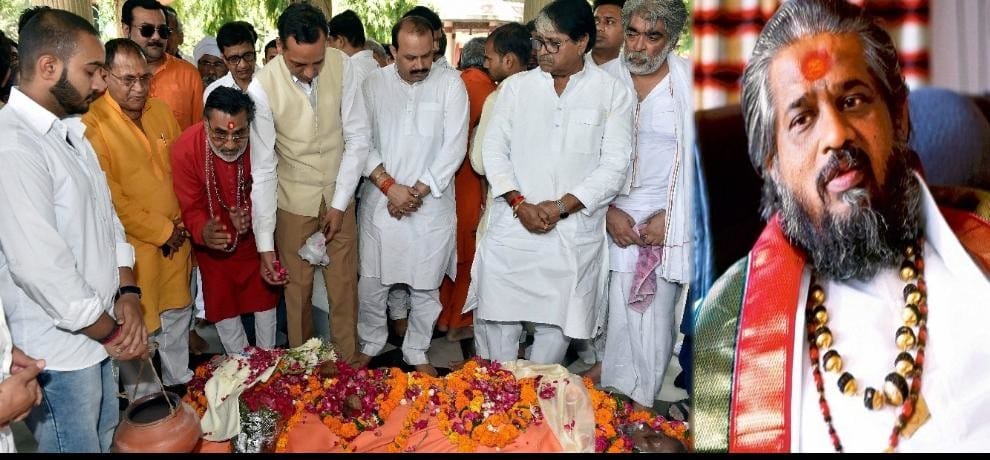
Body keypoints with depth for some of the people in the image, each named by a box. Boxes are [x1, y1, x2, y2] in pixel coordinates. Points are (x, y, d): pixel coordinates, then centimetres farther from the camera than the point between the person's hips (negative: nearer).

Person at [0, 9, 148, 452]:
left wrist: (127, 294, -3)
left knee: (105, 440, 22)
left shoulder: (69, 132, 7)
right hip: (58, 352, -8)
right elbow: (41, 268, -27)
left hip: (97, 335, 8)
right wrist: (112, 331, -15)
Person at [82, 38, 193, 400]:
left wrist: (181, 224, 1)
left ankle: (180, 383, 39)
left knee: (177, 314, 20)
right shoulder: (92, 123, -17)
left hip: (175, 240, 7)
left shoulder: (160, 111, 5)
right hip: (131, 247, -7)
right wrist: (160, 231, -13)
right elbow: (109, 199, -18)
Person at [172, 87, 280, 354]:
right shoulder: (186, 149, -30)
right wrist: (203, 232, -44)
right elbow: (192, 208, -22)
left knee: (264, 293, 16)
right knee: (222, 302, 13)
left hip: (255, 234, 1)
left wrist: (251, 214, -32)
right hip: (213, 242, -1)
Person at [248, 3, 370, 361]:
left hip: (339, 196, 2)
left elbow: (358, 138, -7)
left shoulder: (342, 66, -15)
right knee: (297, 289, 10)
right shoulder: (262, 88, -21)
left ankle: (349, 363, 28)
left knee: (344, 287, 8)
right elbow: (262, 168, -17)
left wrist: (339, 202, -10)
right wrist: (265, 244, -14)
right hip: (293, 200, -1)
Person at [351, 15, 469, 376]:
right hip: (380, 203, 1)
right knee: (371, 282, 10)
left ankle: (417, 352, 30)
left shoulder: (450, 84, -5)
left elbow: (454, 147, -9)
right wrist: (390, 187, -14)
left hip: (432, 206, -1)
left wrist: (417, 191, -13)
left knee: (426, 288, 9)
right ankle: (371, 344, 33)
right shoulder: (374, 84, 1)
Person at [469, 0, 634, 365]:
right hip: (511, 229, 2)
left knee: (557, 323, 7)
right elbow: (494, 149, 4)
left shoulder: (613, 93, 0)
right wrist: (519, 204, -9)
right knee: (497, 316, 4)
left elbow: (614, 165, -4)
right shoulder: (516, 87, 7)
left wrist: (561, 206, -13)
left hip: (575, 233, -1)